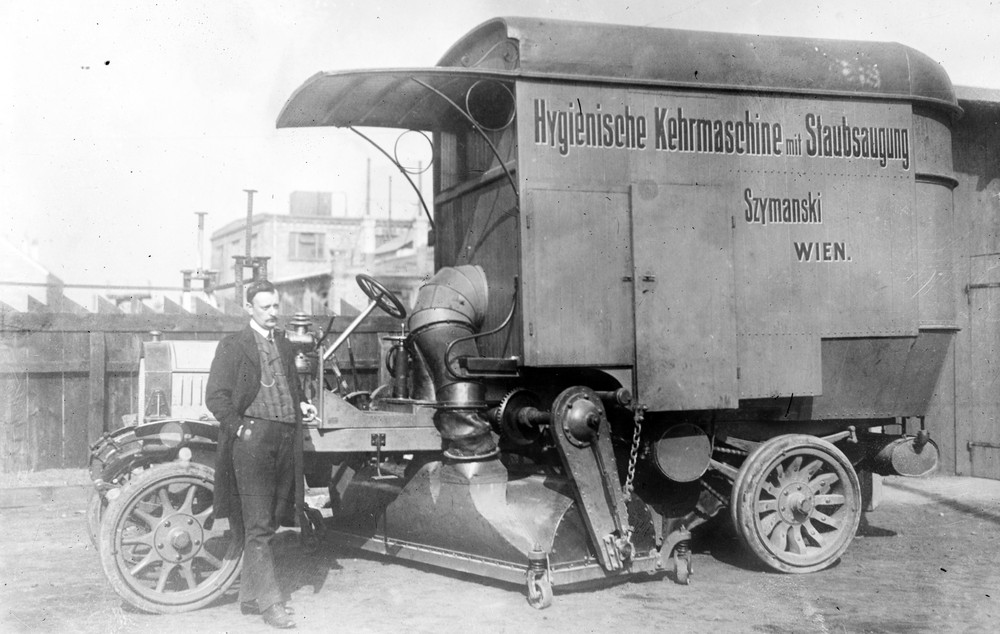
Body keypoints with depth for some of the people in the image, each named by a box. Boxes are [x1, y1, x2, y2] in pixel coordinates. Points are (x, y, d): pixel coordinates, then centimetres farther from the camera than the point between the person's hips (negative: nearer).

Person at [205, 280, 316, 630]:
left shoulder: (285, 346, 19)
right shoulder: (233, 345, -1)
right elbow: (215, 396, -6)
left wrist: (302, 405, 11)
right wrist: (239, 428, -13)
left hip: (286, 440, 7)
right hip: (253, 440, -7)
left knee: (267, 523, 12)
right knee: (258, 526, -6)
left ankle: (250, 597, 22)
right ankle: (269, 602, -3)